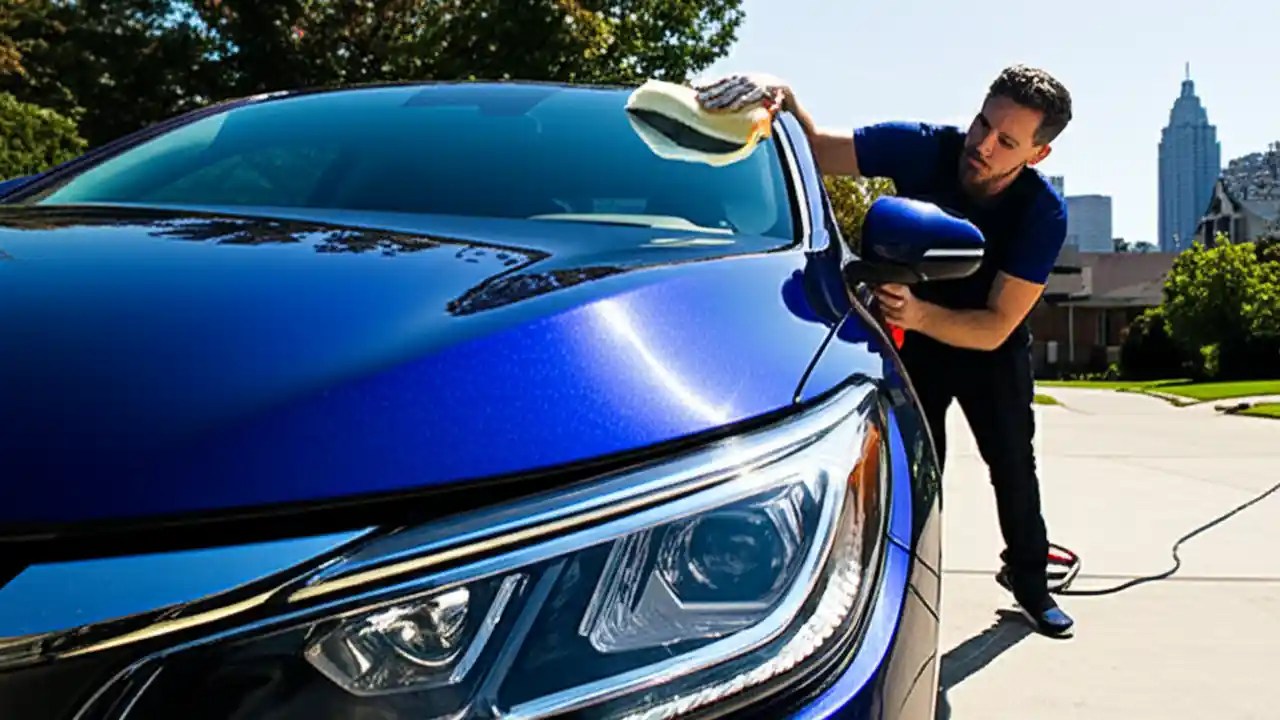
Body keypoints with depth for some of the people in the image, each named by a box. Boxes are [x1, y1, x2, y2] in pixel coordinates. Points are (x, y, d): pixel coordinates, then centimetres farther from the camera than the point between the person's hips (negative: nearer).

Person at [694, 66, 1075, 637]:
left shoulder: (1043, 213, -30)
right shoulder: (922, 147, -27)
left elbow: (996, 327, -32)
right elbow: (816, 149, -24)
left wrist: (920, 314, -51)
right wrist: (781, 95, -46)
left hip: (990, 347, 0)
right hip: (913, 338, 0)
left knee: (1014, 466, 11)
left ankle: (1028, 579, 33)